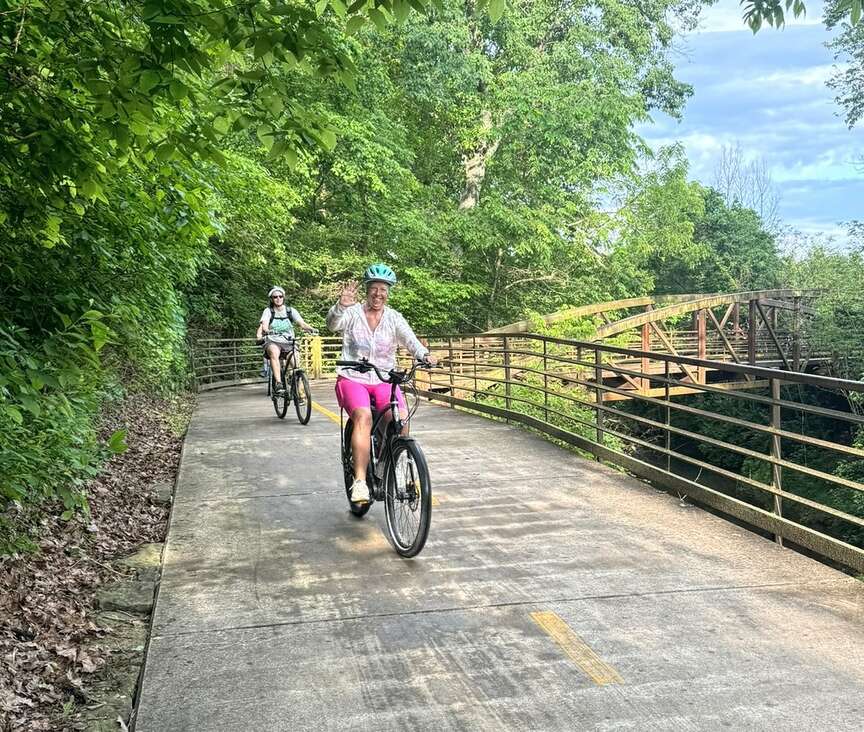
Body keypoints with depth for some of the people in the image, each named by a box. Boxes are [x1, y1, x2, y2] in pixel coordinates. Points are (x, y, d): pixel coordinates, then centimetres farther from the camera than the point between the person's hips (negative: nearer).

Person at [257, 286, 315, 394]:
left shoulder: (291, 310, 6)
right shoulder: (268, 311, 2)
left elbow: (302, 323, -7)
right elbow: (264, 324, -16)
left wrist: (310, 329, -29)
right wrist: (263, 331, -40)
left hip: (288, 343, 1)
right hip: (273, 341, -1)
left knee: (296, 363, -24)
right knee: (274, 352, -38)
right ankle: (278, 384, -43)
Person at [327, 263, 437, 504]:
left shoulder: (394, 318, 6)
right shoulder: (352, 313, 0)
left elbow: (409, 339, -10)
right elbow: (333, 323, -20)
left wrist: (423, 354, -32)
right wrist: (341, 305, -42)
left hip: (385, 381, 2)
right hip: (353, 379, -2)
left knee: (401, 417, -25)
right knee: (363, 416, -31)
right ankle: (360, 480, -32)